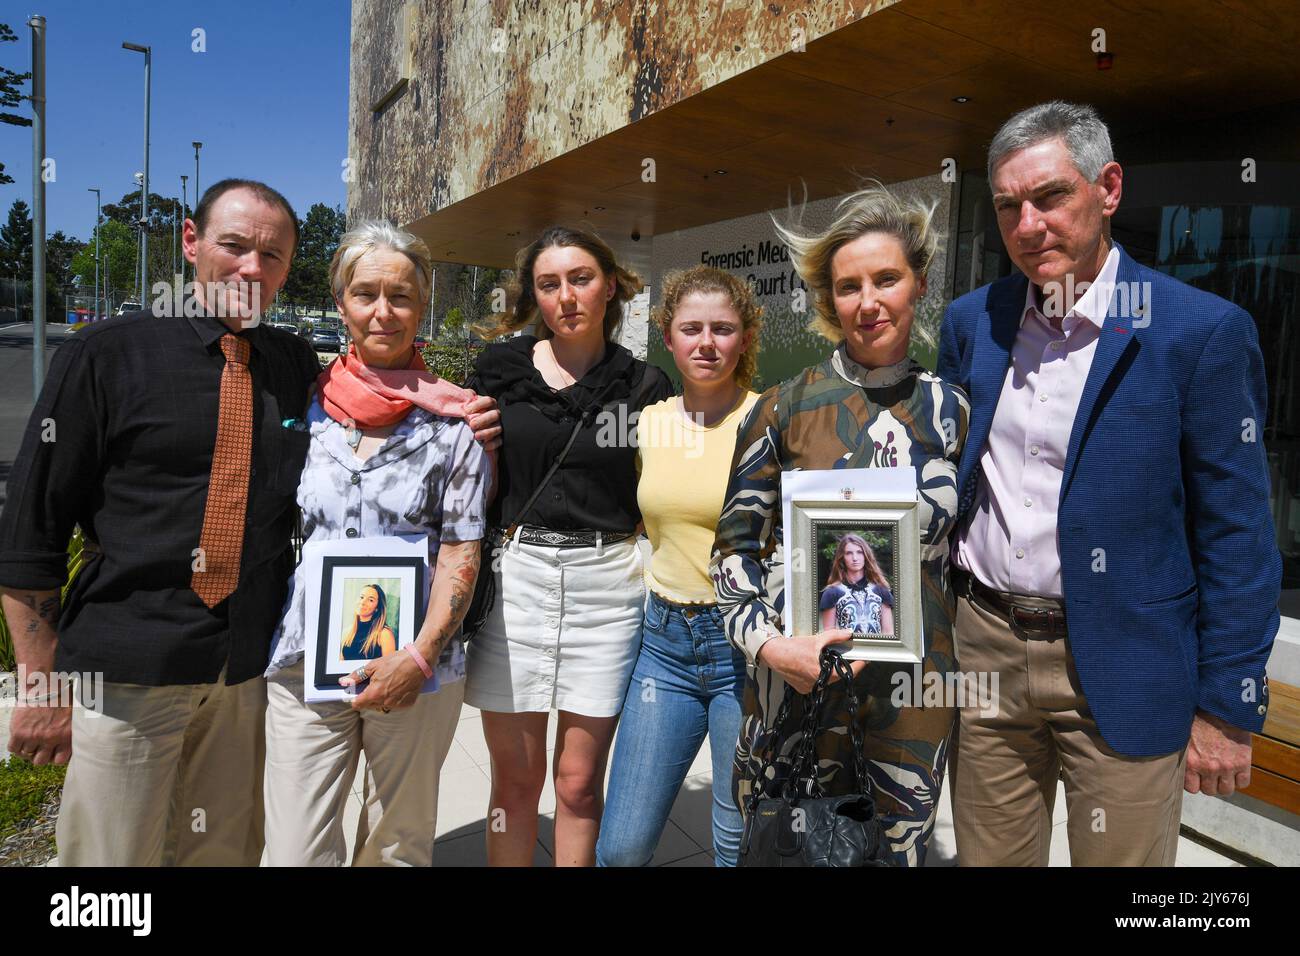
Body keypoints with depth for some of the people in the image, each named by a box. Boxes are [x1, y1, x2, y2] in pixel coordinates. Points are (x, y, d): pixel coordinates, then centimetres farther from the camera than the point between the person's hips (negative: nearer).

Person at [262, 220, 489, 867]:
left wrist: (418, 657, -13)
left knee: (399, 847, 14)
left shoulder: (453, 419, -3)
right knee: (296, 851, 7)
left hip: (418, 671, -1)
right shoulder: (305, 405, 4)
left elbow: (461, 552, -5)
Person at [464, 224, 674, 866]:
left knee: (579, 783, 8)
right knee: (514, 778, 10)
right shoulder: (500, 368, 6)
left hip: (608, 582, 0)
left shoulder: (644, 386, 5)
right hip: (513, 578, 1)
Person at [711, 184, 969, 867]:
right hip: (796, 680, -1)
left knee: (899, 848, 17)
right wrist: (769, 644, -14)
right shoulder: (784, 407, -4)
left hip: (913, 688, 2)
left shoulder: (951, 411, 1)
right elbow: (734, 545, -1)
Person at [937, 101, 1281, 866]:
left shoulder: (1203, 331, -9)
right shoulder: (972, 321, 4)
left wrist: (1227, 708, -7)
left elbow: (1237, 539, -8)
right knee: (988, 856, 18)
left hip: (1120, 674, -3)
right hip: (983, 654, 4)